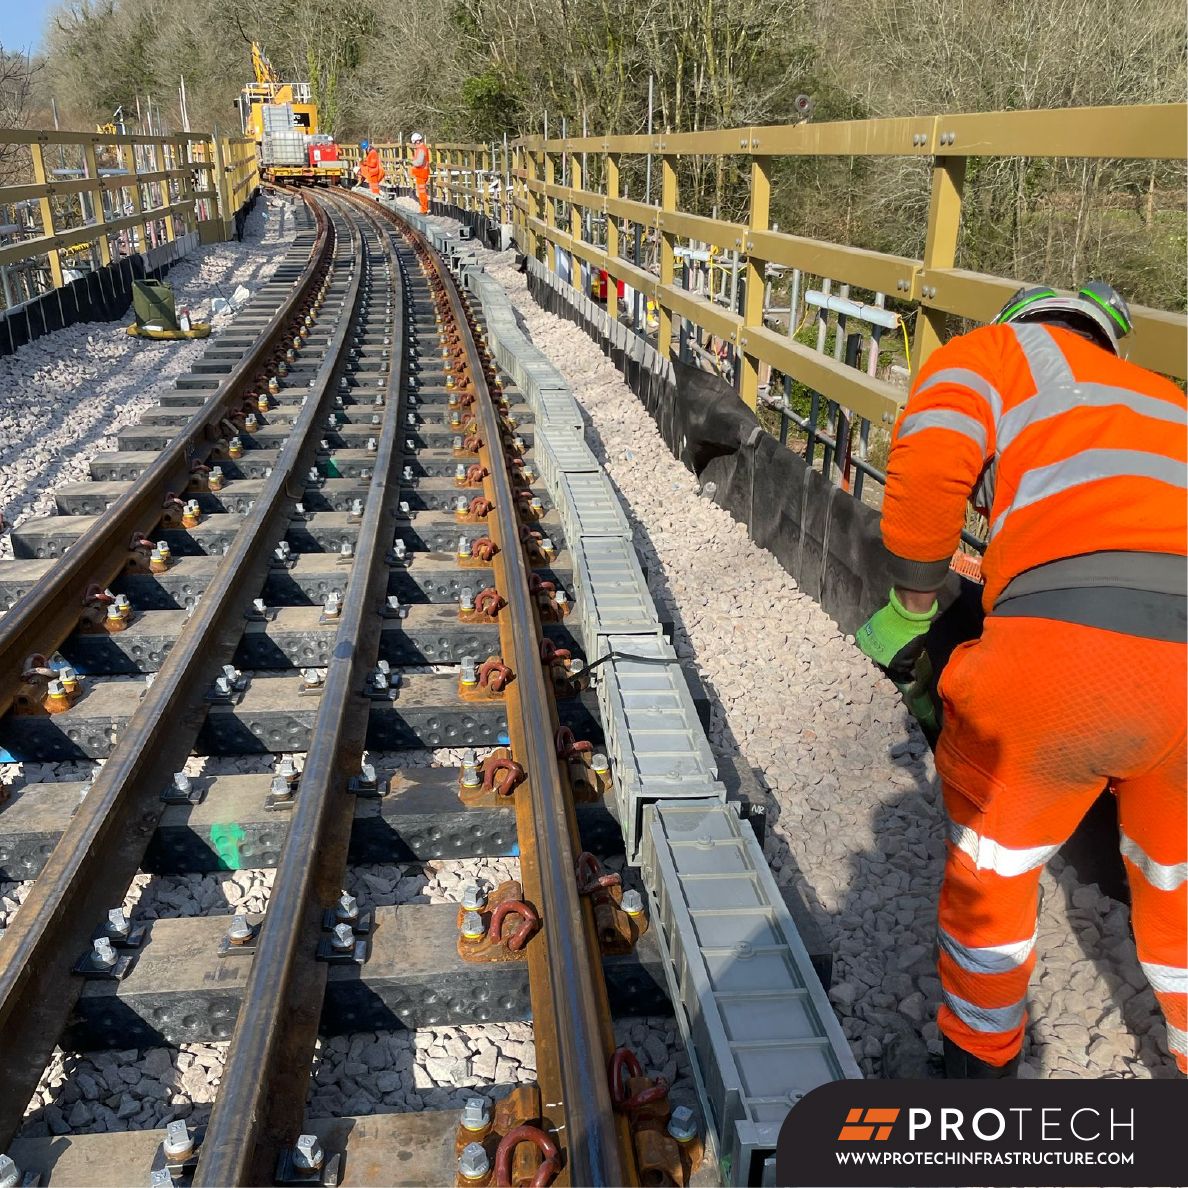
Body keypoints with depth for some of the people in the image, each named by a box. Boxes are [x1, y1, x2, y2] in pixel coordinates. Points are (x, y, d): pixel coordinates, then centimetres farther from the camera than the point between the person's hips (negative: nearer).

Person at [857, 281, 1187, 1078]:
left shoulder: (1000, 350, 21)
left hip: (1063, 645, -4)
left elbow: (930, 461, -1)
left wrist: (910, 612, 9)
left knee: (991, 866, 22)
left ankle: (981, 1063, 41)